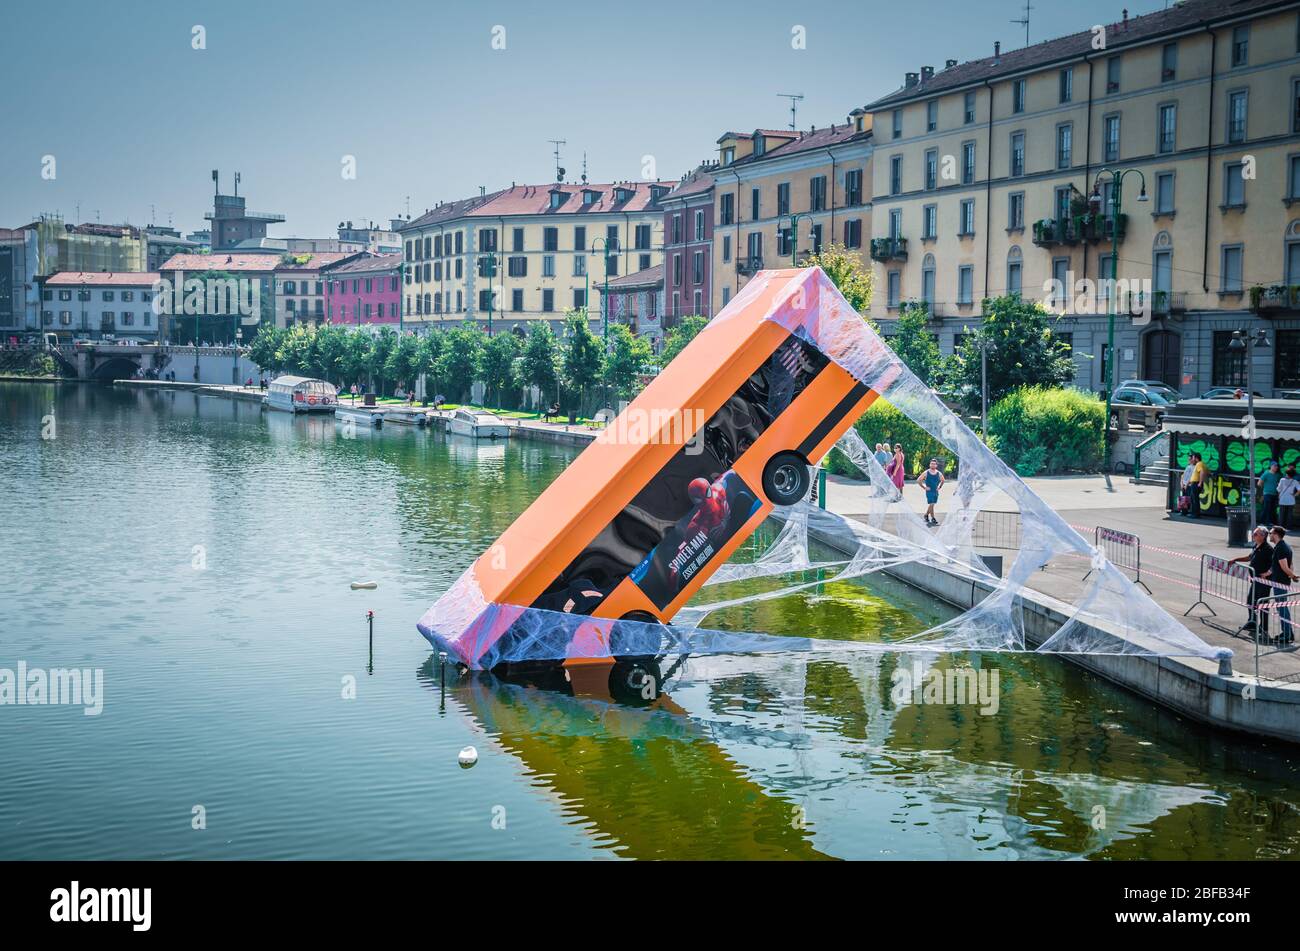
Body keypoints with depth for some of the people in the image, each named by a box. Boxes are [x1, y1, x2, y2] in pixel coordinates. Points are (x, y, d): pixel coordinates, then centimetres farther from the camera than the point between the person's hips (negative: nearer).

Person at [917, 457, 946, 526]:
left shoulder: (939, 474, 1)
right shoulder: (926, 473, -8)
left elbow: (942, 481, 20)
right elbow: (918, 480, -4)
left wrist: (939, 487, 8)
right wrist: (924, 487, -7)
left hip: (936, 492, 4)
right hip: (929, 491, -4)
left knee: (931, 505, 12)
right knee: (931, 504, -10)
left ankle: (926, 515, 32)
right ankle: (933, 518, -2)